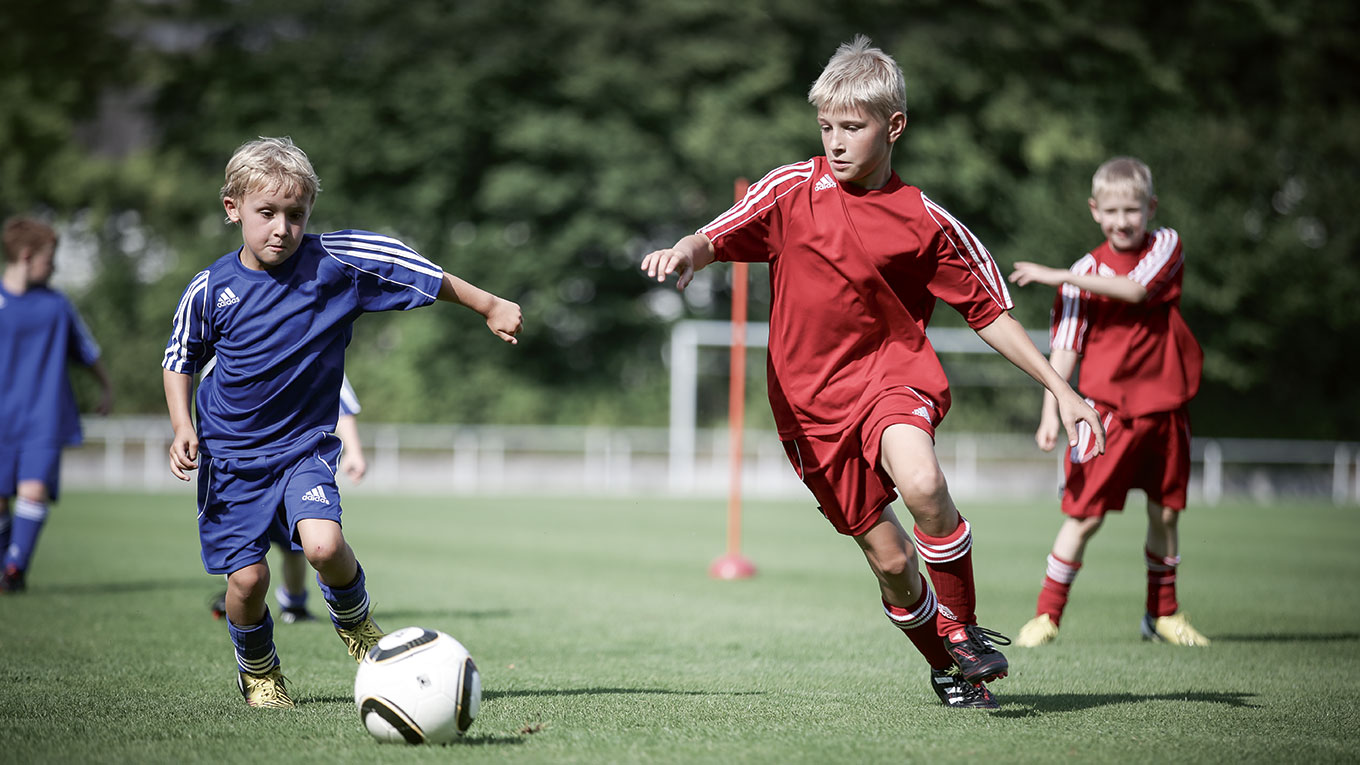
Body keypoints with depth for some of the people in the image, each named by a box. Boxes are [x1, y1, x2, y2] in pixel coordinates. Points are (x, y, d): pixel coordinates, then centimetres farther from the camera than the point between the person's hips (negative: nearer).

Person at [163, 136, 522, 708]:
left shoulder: (334, 264, -10)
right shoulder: (211, 289, -7)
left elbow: (420, 273, -1)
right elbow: (179, 360, 9)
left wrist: (489, 307, 3)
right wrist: (182, 425, -4)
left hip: (304, 445, -1)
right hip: (231, 451, 1)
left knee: (324, 545, -25)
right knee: (247, 576, -6)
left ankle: (354, 618, 11)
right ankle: (256, 669, 26)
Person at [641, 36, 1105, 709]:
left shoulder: (924, 221, 0)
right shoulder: (793, 191, 1)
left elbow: (989, 312, 6)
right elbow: (720, 237, -8)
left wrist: (1060, 388, 3)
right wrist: (687, 251, -33)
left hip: (892, 373, -1)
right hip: (810, 400, 1)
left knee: (921, 484, -33)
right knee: (890, 560, 1)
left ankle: (963, 628, -11)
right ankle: (943, 664, 29)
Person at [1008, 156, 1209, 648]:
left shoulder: (1166, 246, 1)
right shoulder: (1085, 272, -1)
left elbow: (1135, 290, -19)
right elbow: (1065, 347, -5)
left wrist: (1059, 276, -20)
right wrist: (1051, 411, -16)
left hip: (1164, 405, 2)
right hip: (1106, 409, -2)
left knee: (1165, 514, 9)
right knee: (1086, 514, -7)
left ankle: (1163, 614, 25)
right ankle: (1047, 613, 1)